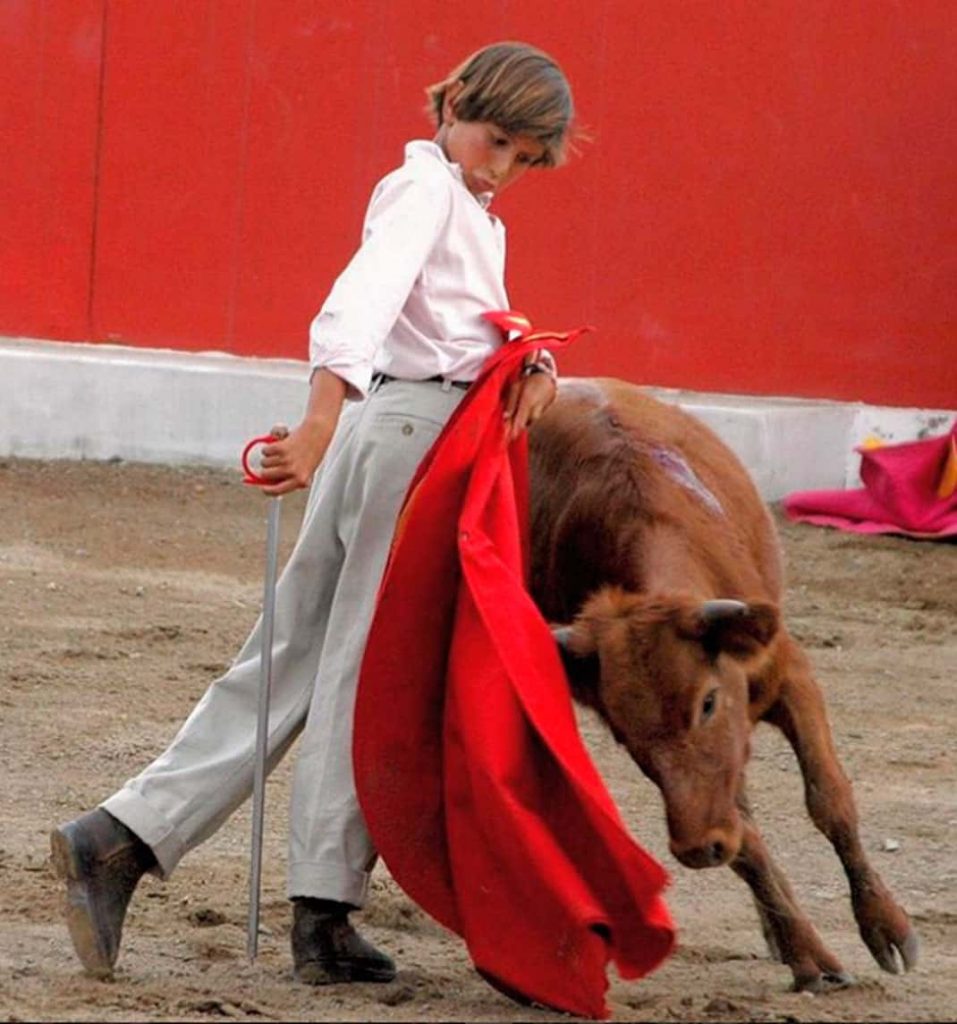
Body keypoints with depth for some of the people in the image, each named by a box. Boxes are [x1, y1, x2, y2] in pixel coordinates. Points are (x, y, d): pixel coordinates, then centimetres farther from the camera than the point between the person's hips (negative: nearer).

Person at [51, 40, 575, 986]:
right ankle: (324, 914, 0)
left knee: (294, 658, 7)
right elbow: (363, 301, -20)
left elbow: (485, 330, 19)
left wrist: (532, 367, -3)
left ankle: (120, 838, 1)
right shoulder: (425, 187, -5)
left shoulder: (474, 217, 27)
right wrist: (321, 424, -32)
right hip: (416, 422, -9)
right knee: (366, 671, -4)